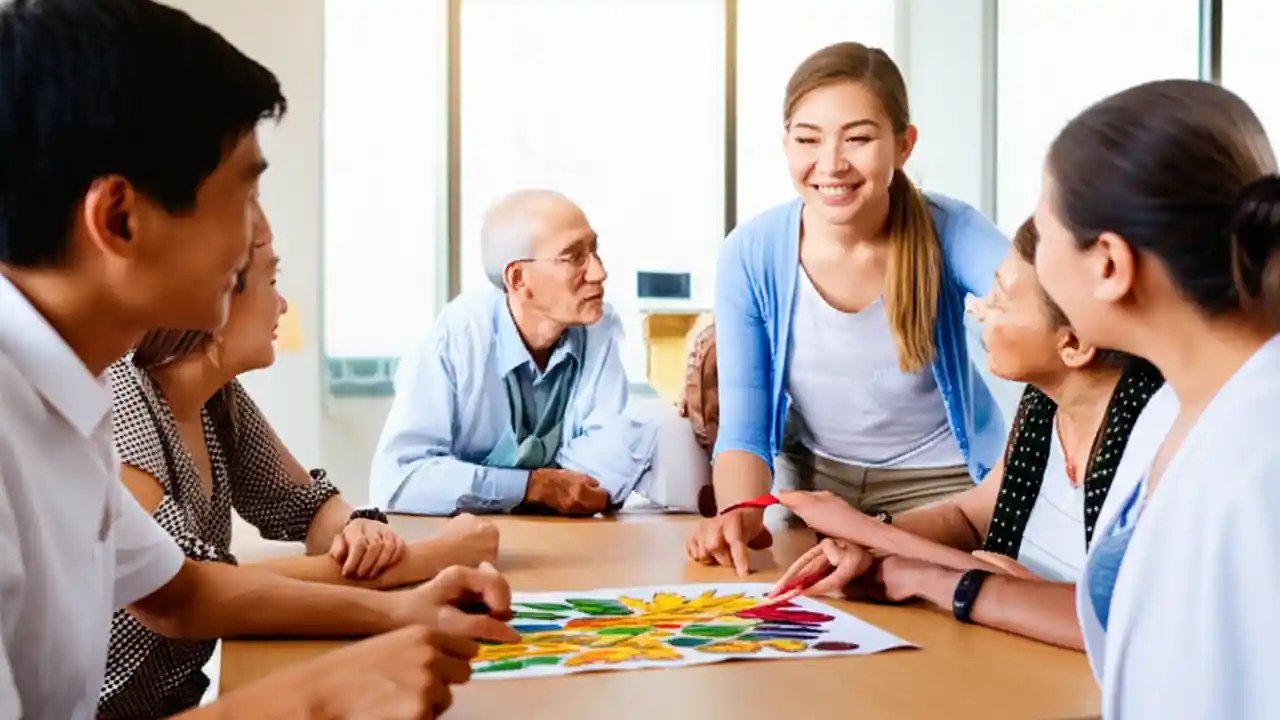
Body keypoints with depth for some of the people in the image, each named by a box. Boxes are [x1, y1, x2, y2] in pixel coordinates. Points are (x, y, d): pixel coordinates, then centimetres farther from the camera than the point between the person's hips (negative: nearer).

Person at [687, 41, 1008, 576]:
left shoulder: (949, 232, -21)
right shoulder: (750, 255, -16)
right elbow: (742, 427, -13)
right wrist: (741, 513, -36)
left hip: (938, 479, -1)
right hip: (811, 476, 1)